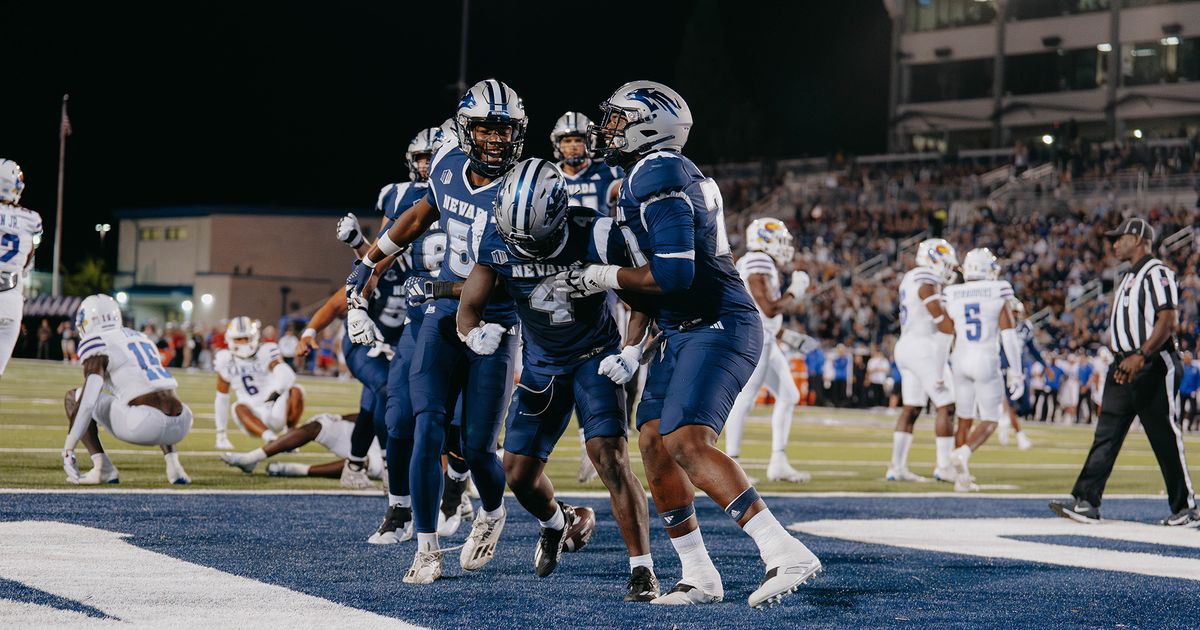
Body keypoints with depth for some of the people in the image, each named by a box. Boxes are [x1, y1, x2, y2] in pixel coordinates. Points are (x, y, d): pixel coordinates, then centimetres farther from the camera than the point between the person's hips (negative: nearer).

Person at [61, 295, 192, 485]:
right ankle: (173, 462, 18)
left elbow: (88, 401, -7)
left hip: (145, 426, -6)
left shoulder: (97, 344, 3)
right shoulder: (141, 338, 27)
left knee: (73, 397, 12)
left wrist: (68, 450, -4)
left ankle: (103, 467, -1)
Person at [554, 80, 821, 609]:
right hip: (685, 333, 10)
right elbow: (655, 280, 22)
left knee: (686, 442, -22)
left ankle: (785, 554, -26)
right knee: (653, 442, 5)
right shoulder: (648, 177, 17)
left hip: (718, 328, -10)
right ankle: (699, 576, 10)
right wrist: (632, 348, 18)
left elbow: (673, 275, -23)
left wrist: (603, 278, -11)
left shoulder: (659, 176, -15)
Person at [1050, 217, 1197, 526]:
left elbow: (1168, 321, -19)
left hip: (1154, 365, -9)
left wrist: (1140, 356, -26)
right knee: (1106, 436, 1)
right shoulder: (1128, 279, 20)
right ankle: (1086, 503, -3)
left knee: (1166, 439, -2)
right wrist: (1121, 360, 16)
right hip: (1125, 366, 9)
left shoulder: (1157, 273, -10)